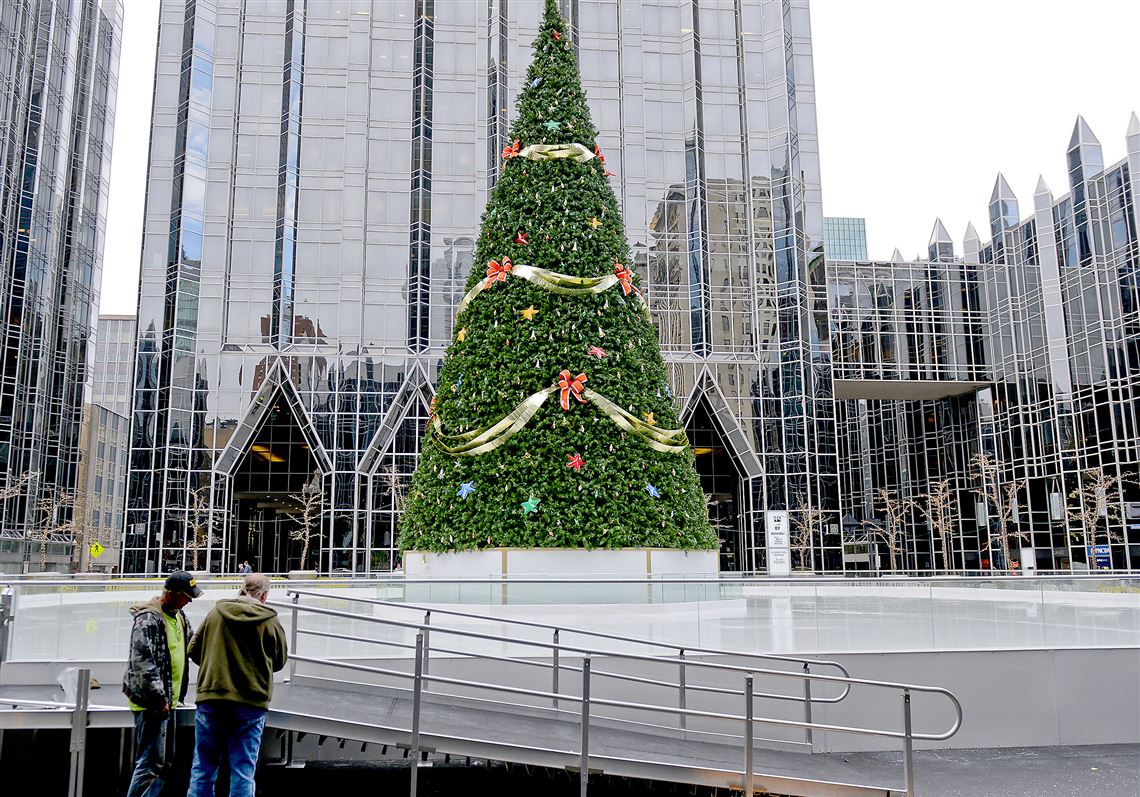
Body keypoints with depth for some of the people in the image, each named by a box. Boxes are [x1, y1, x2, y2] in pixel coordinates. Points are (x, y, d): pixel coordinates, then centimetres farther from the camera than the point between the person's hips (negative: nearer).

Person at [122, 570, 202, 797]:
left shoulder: (179, 616, 11)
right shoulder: (149, 619, -17)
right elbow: (143, 662, -21)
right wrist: (158, 699, -20)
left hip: (168, 701, 9)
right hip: (151, 702, -9)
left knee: (165, 762, 14)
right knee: (151, 762, -8)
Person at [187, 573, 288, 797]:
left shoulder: (215, 613, 1)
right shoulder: (270, 621, -3)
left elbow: (194, 650, 8)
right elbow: (279, 661, 7)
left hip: (211, 698, 2)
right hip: (251, 702, -1)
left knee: (203, 767, 13)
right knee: (243, 771, 6)